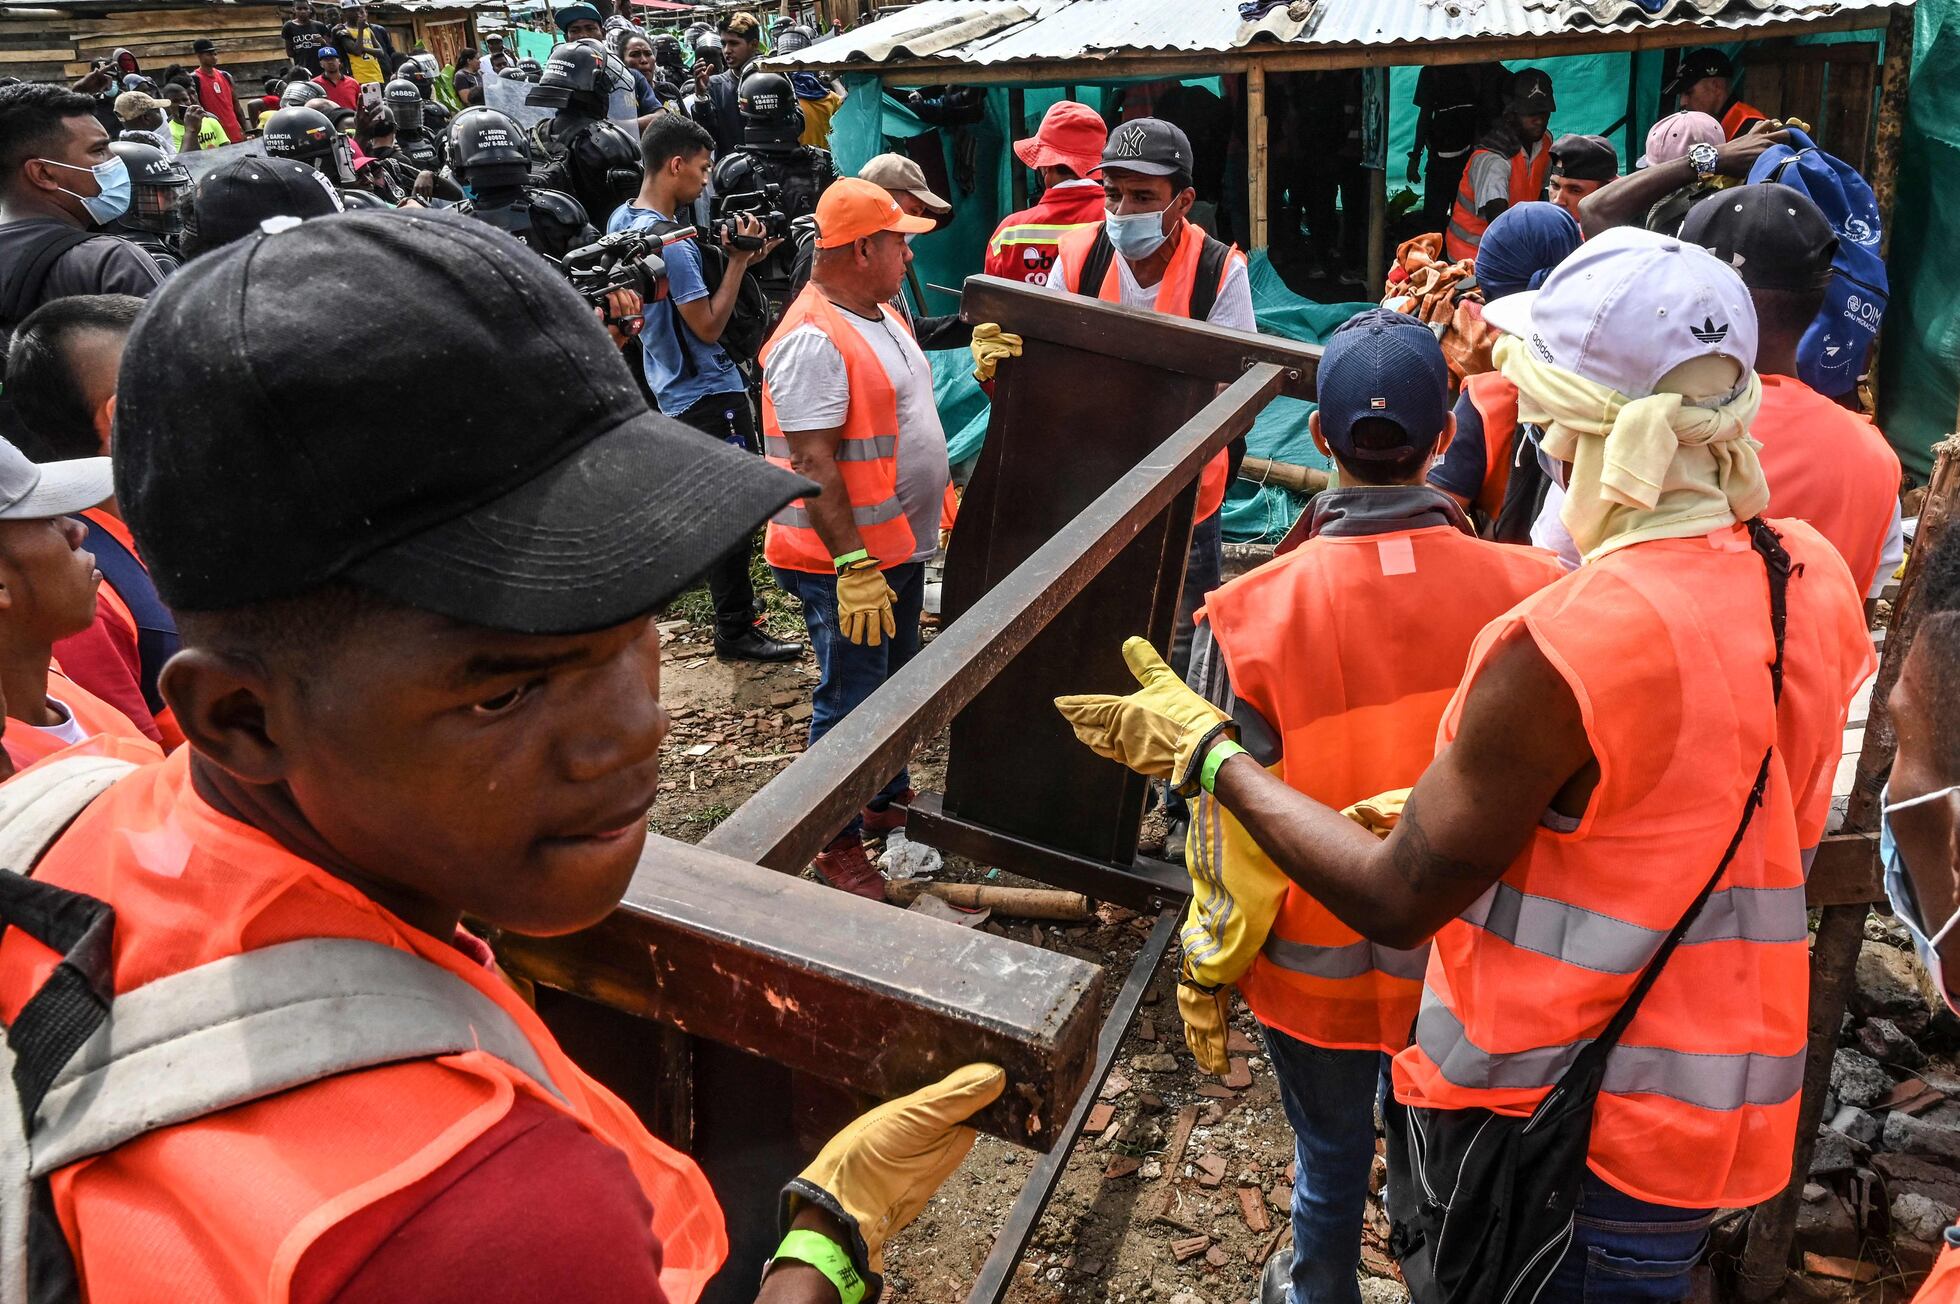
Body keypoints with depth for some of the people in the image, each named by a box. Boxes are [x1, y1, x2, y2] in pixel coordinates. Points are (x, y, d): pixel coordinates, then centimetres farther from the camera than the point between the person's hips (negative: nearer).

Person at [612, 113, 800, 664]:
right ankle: (736, 630, 4)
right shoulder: (671, 242, -24)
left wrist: (727, 256, 3)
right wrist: (738, 261, -16)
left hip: (672, 386, 10)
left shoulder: (622, 219, 5)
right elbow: (709, 326, -22)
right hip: (709, 392, -10)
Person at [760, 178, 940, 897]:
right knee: (850, 701, 1)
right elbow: (813, 464, -26)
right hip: (846, 561, -10)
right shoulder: (813, 340, -22)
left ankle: (888, 800, 42)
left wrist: (941, 490, 20)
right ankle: (837, 846, 17)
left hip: (899, 544, 10)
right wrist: (854, 568, -28)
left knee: (895, 683, 23)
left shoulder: (879, 313, 10)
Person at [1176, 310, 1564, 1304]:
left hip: (1314, 967, -1)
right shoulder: (1534, 596, -20)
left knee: (1331, 1154, 23)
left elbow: (1231, 834, -16)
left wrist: (1208, 977, 1)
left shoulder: (1254, 614, -24)